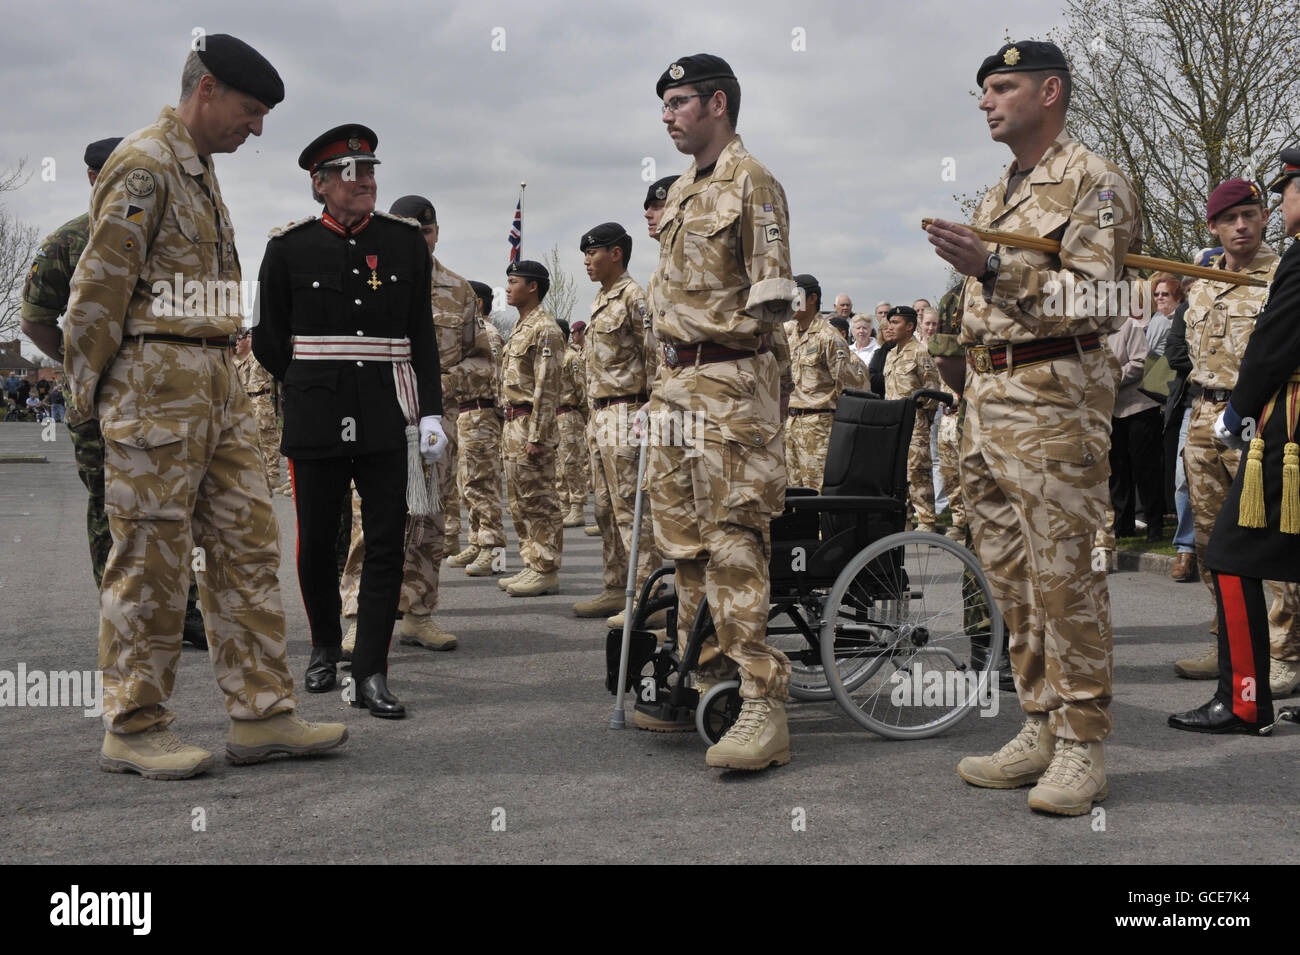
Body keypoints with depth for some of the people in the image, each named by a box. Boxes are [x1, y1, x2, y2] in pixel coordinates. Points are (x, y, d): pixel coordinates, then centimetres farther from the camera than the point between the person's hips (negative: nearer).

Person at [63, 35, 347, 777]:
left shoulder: (201, 169, 19)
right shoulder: (144, 164, -10)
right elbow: (100, 287, -13)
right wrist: (92, 394, -8)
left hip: (217, 382, 9)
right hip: (158, 382, -9)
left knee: (249, 546, 8)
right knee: (152, 561, -3)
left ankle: (262, 714, 13)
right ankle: (133, 729, 8)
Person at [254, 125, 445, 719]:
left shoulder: (406, 241, 7)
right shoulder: (289, 246, 2)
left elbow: (422, 335, 7)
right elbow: (269, 340, 10)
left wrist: (431, 413, 1)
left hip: (389, 415, 1)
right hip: (315, 417, -1)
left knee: (386, 541, -3)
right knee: (316, 539, 8)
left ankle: (370, 674, 2)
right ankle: (324, 646, 31)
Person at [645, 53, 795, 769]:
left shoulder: (751, 183, -6)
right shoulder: (683, 192, 20)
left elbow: (770, 299, -11)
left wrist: (762, 399, -16)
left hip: (731, 379, -9)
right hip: (677, 380, 9)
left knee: (734, 541, -13)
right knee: (682, 540, 11)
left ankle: (763, 704, -11)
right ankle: (706, 676, 22)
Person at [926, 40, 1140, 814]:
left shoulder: (1093, 182, -4)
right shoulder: (996, 196, 22)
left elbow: (1091, 299, -16)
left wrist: (990, 269, -26)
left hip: (1054, 395, -9)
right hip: (986, 395, 9)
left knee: (1063, 573, -8)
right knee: (1010, 575, 9)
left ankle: (1082, 745, 0)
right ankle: (1042, 729, 18)